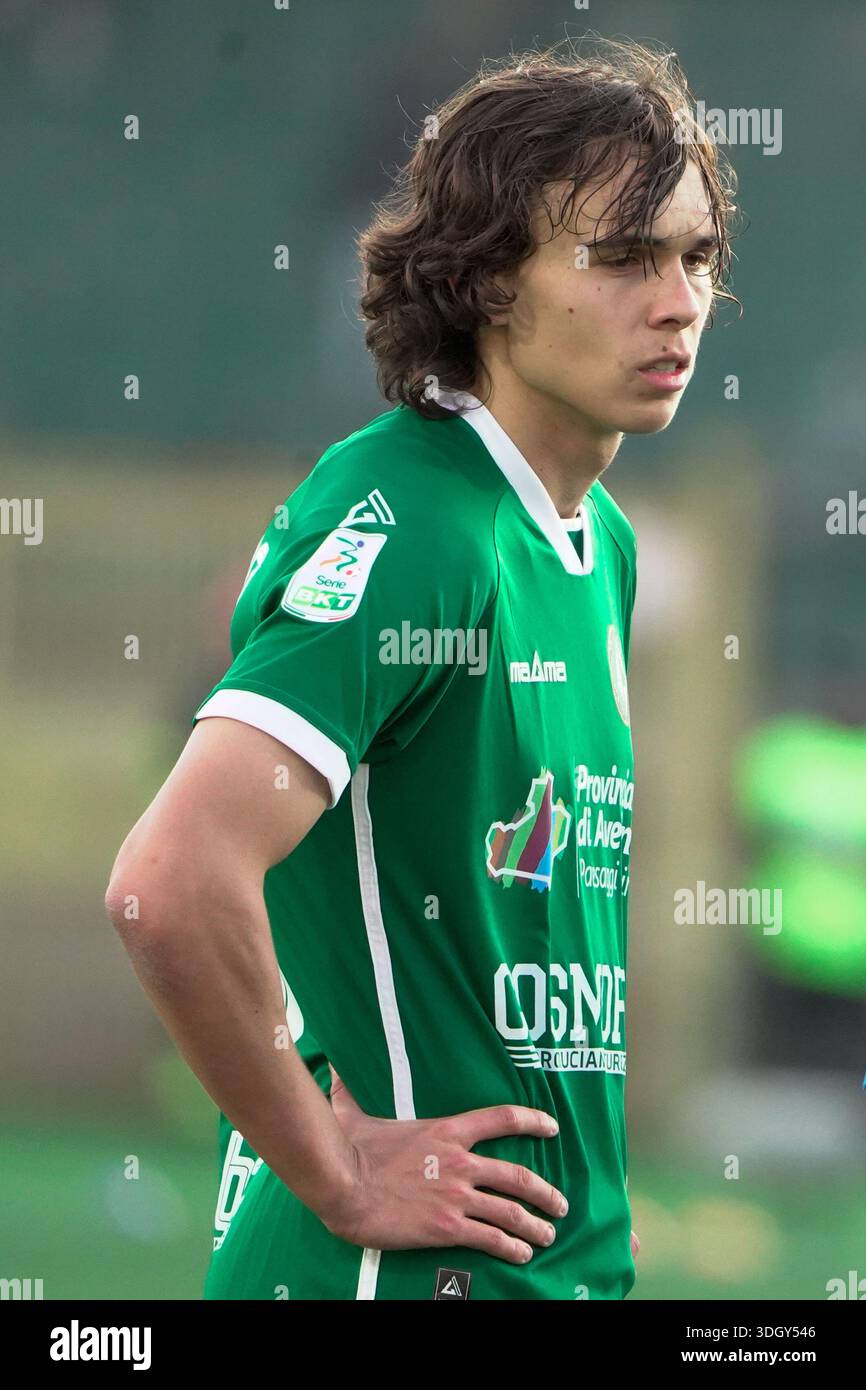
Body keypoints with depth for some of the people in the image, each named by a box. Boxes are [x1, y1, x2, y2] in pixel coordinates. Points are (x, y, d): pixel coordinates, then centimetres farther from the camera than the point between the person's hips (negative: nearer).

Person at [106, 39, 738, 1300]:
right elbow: (170, 886, -29)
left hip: (574, 1264, 9)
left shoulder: (602, 543, 12)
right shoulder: (403, 522, -17)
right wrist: (334, 1171, -18)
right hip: (401, 1270, -9)